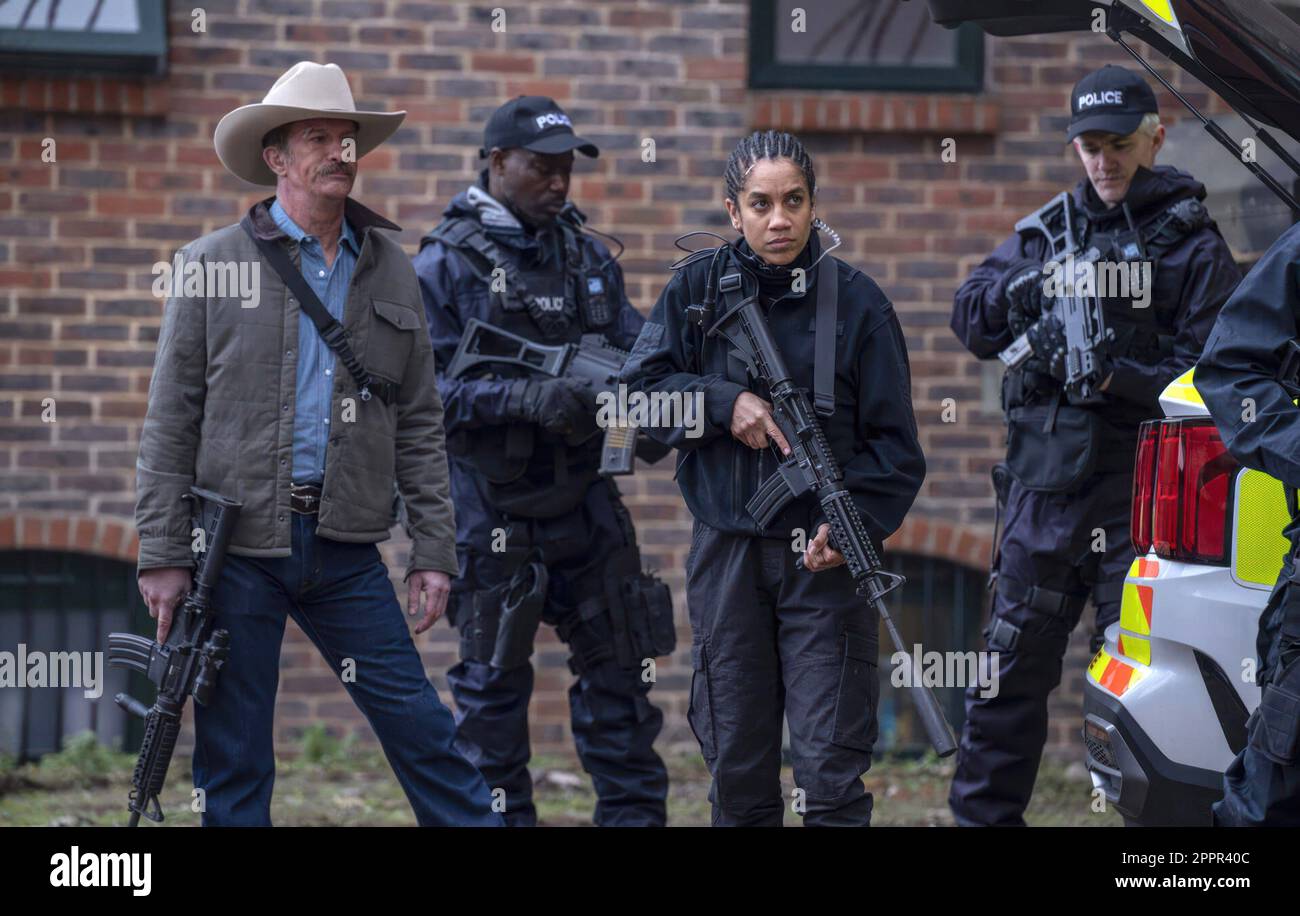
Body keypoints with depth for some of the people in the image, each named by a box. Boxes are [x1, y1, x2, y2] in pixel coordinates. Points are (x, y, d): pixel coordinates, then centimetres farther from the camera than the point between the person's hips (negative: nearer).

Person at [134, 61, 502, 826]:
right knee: (232, 761, 3)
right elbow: (171, 422, 0)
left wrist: (434, 549, 4)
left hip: (347, 550, 2)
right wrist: (163, 554, -6)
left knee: (422, 729, 0)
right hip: (237, 545, -2)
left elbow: (420, 424, 11)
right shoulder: (214, 264, 1)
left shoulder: (391, 270, 10)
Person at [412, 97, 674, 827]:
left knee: (618, 663, 7)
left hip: (584, 499, 5)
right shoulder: (447, 264, -6)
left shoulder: (588, 256, 10)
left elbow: (635, 348, 12)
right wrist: (525, 397, -26)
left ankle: (636, 814, 14)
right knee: (494, 683, 4)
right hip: (491, 510, -5)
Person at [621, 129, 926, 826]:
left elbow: (894, 443, -1)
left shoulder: (855, 300, -1)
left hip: (824, 557, -2)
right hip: (725, 553, 2)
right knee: (735, 767, 10)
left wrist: (856, 523, -15)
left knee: (830, 771, -6)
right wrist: (725, 402, -12)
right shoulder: (698, 288, 4)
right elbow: (639, 389, 4)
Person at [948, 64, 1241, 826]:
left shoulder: (1191, 243, 1)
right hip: (1045, 482, 4)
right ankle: (982, 812, 17)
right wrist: (1021, 290, -11)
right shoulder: (1048, 232, 14)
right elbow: (970, 321, 10)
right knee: (1012, 659, 8)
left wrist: (1114, 375, -20)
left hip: (1139, 487, -4)